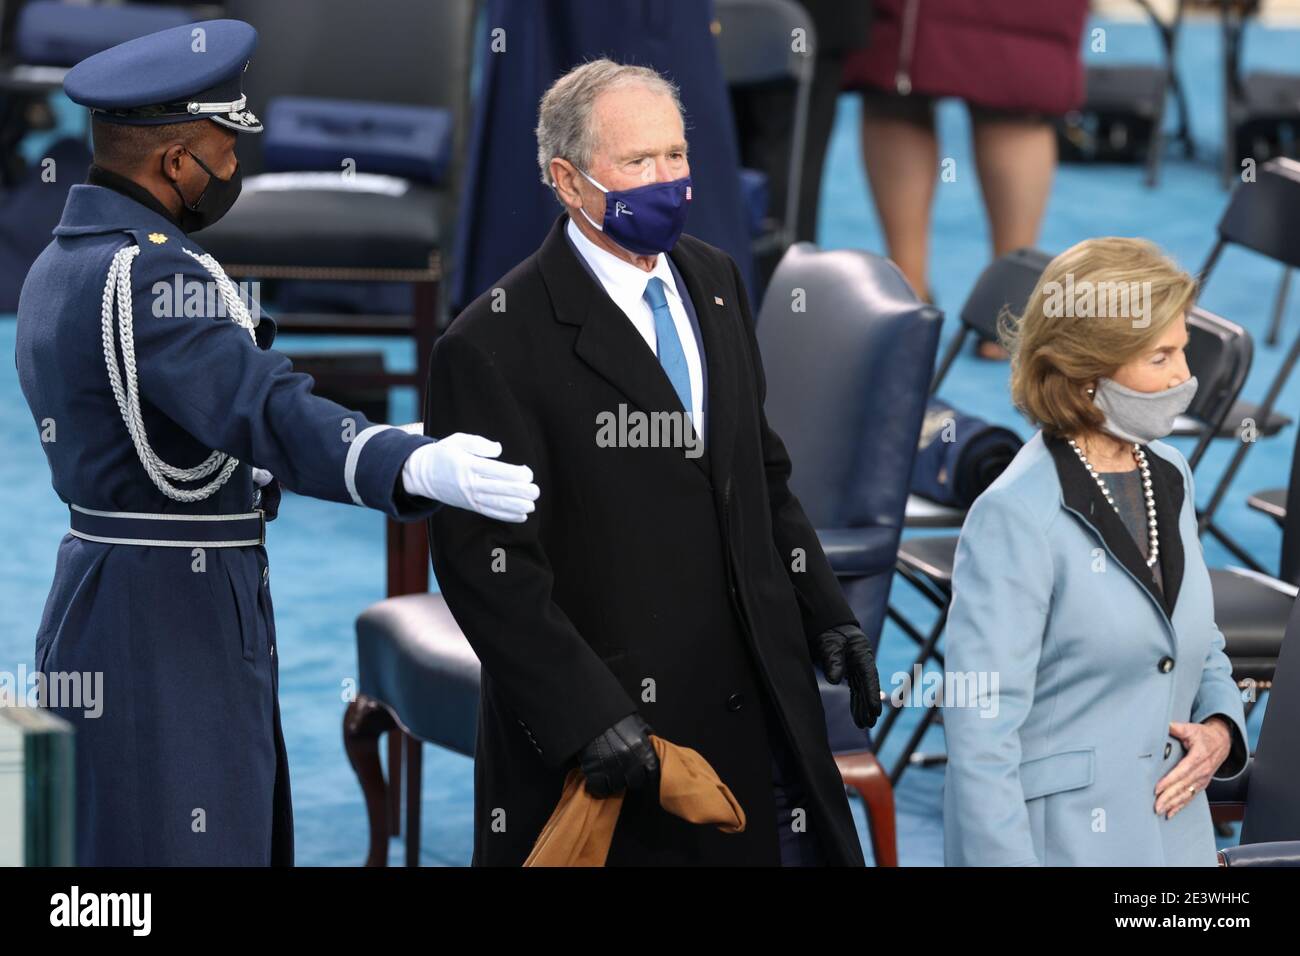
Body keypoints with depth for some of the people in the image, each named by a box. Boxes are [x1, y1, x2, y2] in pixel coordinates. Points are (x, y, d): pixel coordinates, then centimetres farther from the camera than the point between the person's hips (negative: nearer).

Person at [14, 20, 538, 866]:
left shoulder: (60, 268, 13)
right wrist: (417, 467, -49)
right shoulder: (145, 275, -20)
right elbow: (269, 413, -35)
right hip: (168, 644, -11)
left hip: (106, 601, 11)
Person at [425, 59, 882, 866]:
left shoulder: (715, 281, 10)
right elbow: (485, 563, -17)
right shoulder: (495, 343, -13)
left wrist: (826, 617, 12)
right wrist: (588, 716, -23)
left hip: (754, 706, 6)